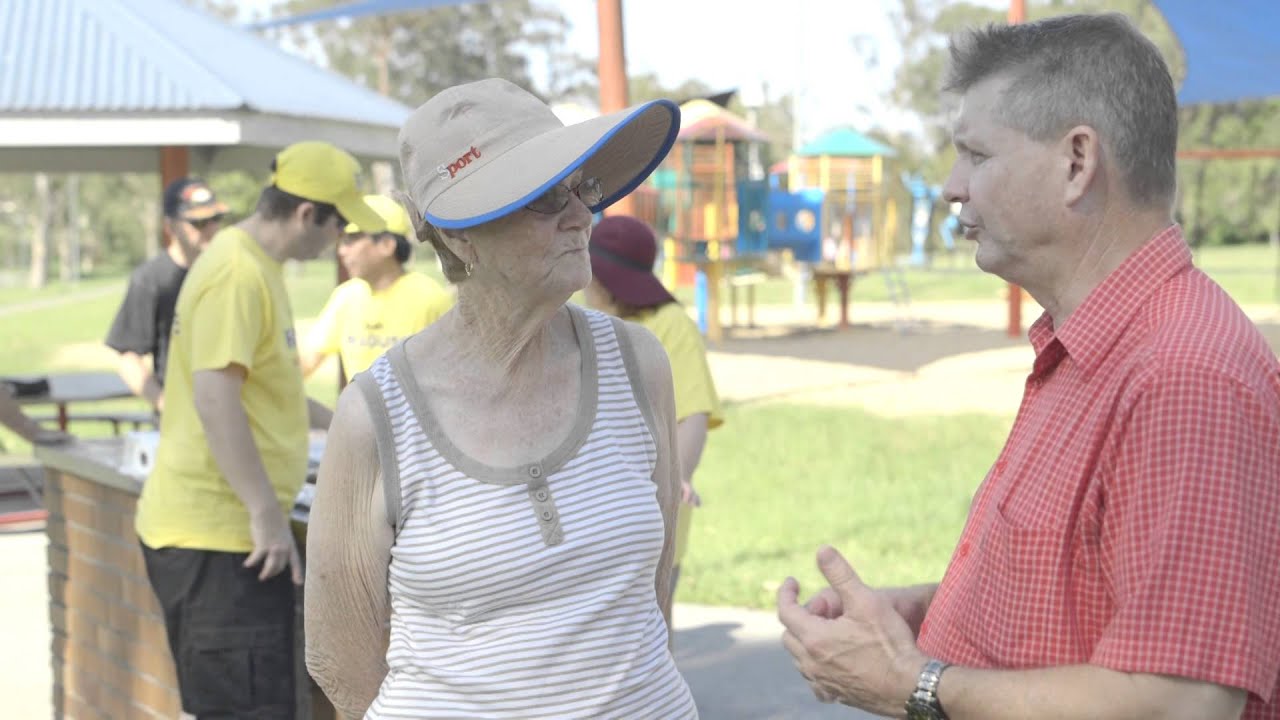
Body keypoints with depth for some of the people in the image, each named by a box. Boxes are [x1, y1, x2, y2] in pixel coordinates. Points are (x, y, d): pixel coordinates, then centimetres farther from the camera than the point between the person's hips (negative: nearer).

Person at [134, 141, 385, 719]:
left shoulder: (254, 266, 16)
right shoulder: (239, 275, -17)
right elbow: (215, 398, -25)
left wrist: (338, 424, 36)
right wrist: (268, 512, -23)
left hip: (223, 528, 10)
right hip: (215, 537, -10)